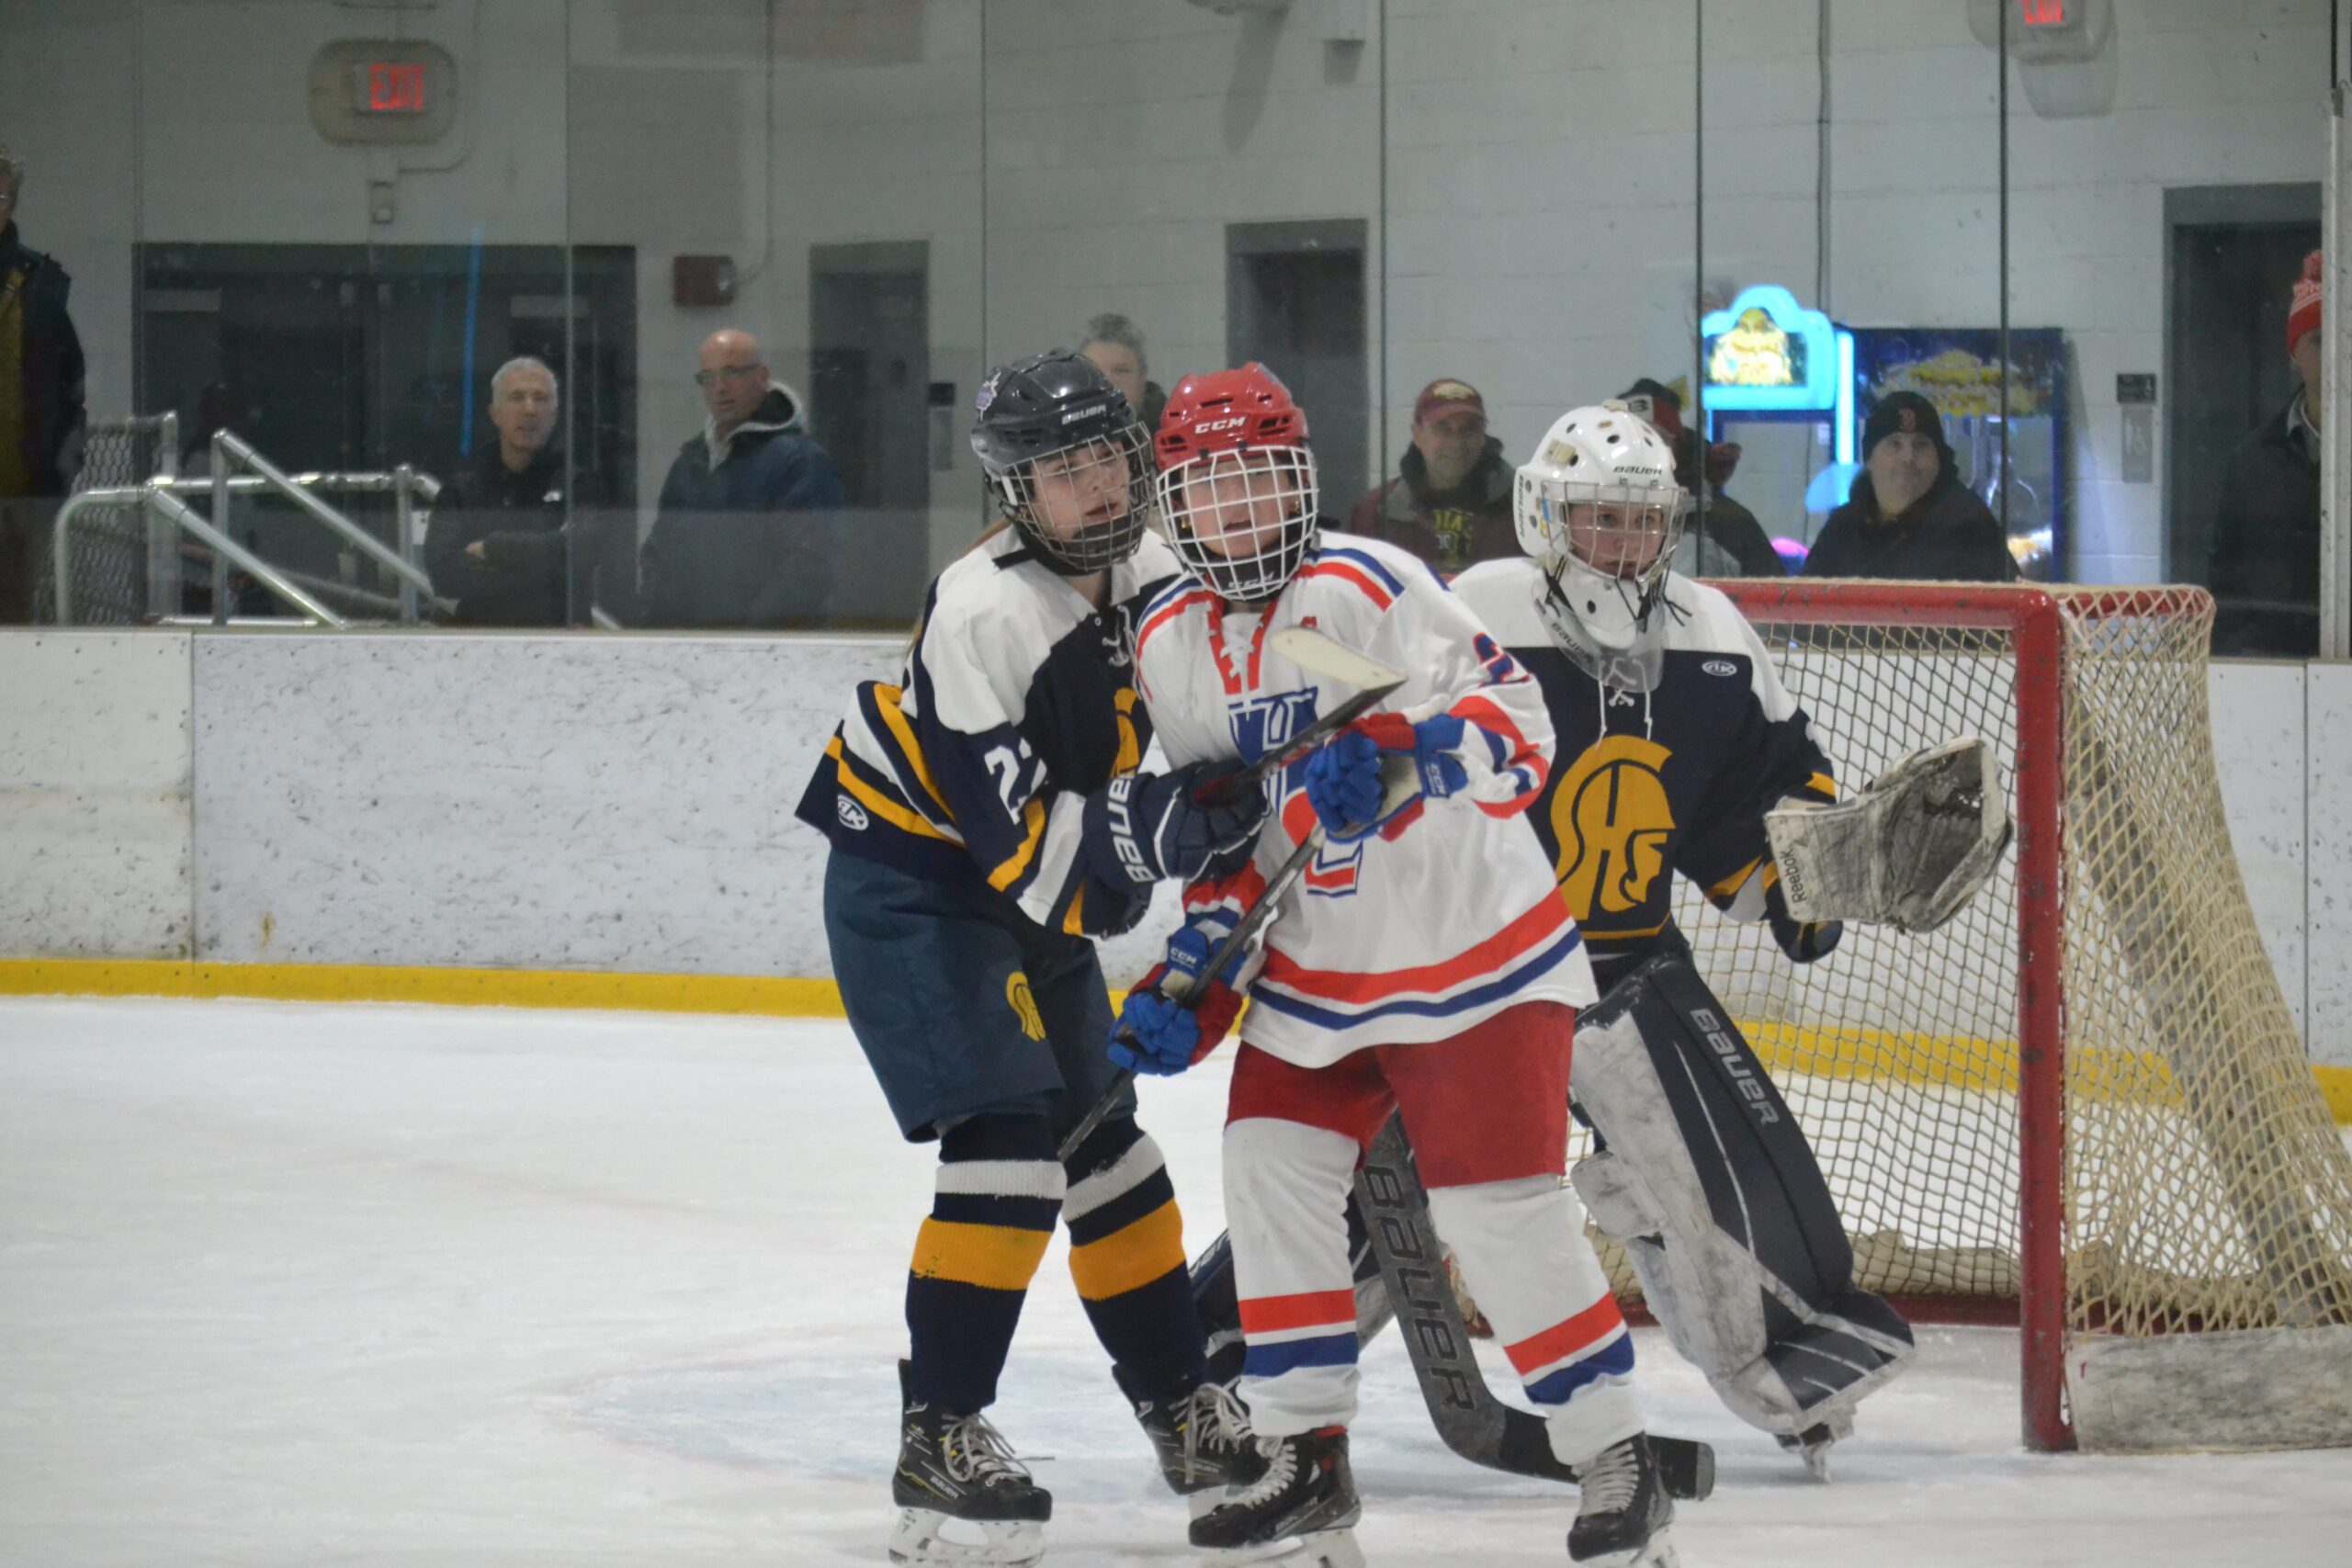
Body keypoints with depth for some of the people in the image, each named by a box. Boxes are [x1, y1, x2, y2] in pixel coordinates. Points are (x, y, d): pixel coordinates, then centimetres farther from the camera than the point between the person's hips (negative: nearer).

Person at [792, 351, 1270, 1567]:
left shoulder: (1150, 572, -3)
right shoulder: (983, 615, -28)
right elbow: (1018, 837, -32)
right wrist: (1153, 829, -42)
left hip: (1036, 898, 8)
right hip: (910, 886, -8)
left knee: (1106, 1145, 15)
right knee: (1011, 1139, -21)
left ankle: (1184, 1415, 27)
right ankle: (938, 1441, -20)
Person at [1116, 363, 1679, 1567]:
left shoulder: (1364, 588, -18)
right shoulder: (1170, 643, 5)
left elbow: (1517, 725, -24)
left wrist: (1402, 758, -39)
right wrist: (1194, 970, 5)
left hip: (1471, 945, -7)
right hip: (1313, 963, 7)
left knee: (1501, 1207, -9)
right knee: (1272, 1174, 0)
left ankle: (1615, 1455, 3)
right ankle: (1305, 1456, 12)